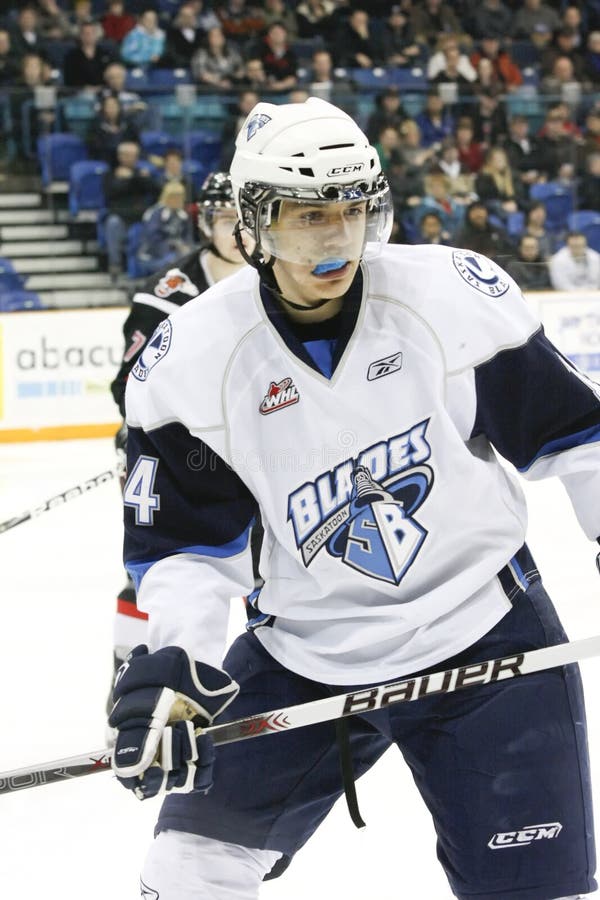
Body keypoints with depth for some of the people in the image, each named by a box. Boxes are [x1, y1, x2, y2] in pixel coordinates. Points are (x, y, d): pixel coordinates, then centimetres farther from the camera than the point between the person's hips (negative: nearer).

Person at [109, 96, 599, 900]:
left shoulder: (455, 295, -12)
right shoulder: (194, 358, -9)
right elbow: (183, 536, -3)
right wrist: (169, 661, -16)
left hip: (483, 631, -2)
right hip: (304, 652, 2)